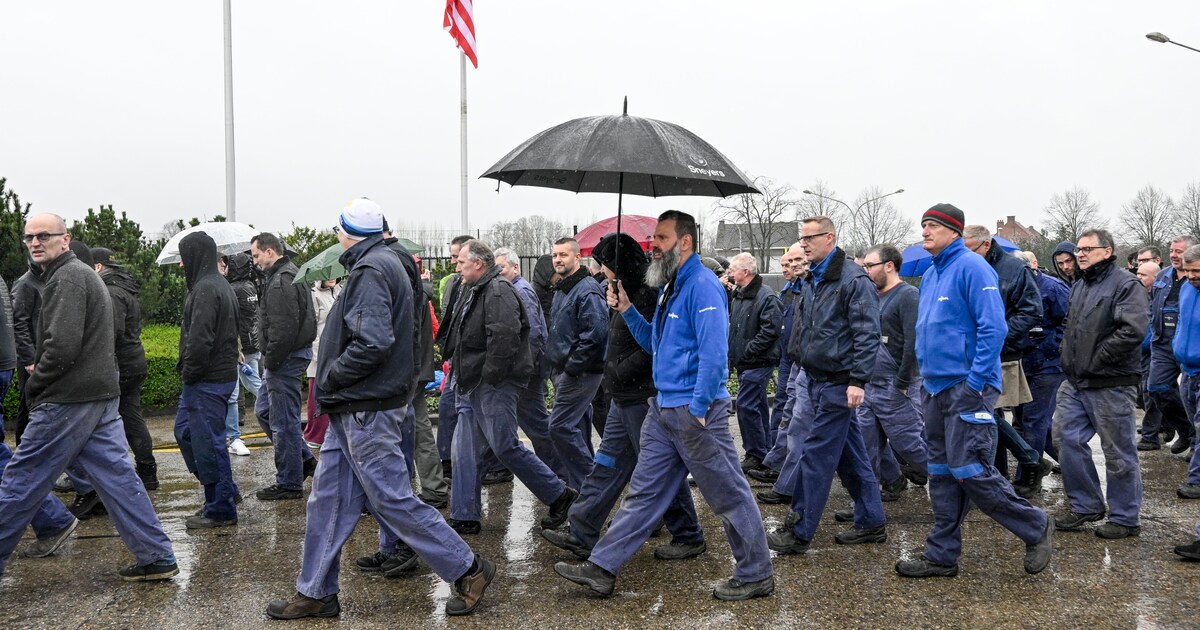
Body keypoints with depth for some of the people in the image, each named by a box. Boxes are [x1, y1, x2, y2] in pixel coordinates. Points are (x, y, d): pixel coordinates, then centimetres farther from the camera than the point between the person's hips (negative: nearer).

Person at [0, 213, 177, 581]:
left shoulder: (66, 278, -12)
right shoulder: (83, 274, 20)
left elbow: (63, 346, -22)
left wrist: (33, 385, -9)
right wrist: (40, 376, 16)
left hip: (68, 400, -10)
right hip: (102, 397, 10)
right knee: (117, 477, 8)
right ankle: (157, 558, 8)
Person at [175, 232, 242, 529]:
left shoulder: (205, 289, -17)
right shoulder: (221, 286, 16)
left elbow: (200, 339, -25)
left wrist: (189, 373, -13)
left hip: (208, 381, -11)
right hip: (222, 374, 11)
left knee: (208, 442, -2)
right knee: (185, 431, 20)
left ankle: (221, 509, 7)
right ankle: (225, 491, 24)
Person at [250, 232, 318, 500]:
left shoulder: (281, 282, -18)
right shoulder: (290, 275, 16)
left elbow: (283, 329, -25)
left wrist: (271, 360, -17)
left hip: (285, 359, -11)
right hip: (290, 356, 11)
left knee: (283, 422, -3)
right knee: (264, 410, 20)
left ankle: (289, 483, 6)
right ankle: (304, 459, 24)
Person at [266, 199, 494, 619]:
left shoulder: (370, 270, -15)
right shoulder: (384, 262, 16)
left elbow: (373, 343, -26)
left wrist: (330, 377, -13)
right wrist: (333, 383, 12)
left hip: (365, 411, -10)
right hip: (353, 409, 10)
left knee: (394, 499, -4)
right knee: (328, 501, 12)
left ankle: (468, 570, 5)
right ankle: (315, 593, 20)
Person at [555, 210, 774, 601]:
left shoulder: (703, 286, -15)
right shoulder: (669, 287, 15)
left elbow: (714, 353, -22)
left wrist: (698, 410, -21)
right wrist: (626, 310, 10)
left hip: (695, 411, -9)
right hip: (664, 408, 9)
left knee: (729, 495, 3)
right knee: (644, 492, 11)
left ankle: (756, 576, 16)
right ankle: (602, 568, 15)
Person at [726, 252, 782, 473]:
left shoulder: (766, 297, -15)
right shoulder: (738, 295, 14)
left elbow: (771, 329, -23)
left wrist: (747, 350, -20)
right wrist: (733, 352, 12)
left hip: (758, 363, -9)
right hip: (743, 363, 9)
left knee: (746, 405, -11)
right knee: (758, 406, 14)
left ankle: (756, 453, -2)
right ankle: (764, 451, 22)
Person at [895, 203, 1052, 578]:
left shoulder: (971, 267, -12)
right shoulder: (929, 275, 15)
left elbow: (993, 328, -18)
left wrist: (975, 383, -20)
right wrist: (926, 377, 16)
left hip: (968, 388, -9)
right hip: (936, 388, 9)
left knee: (968, 469, -11)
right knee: (941, 472, 10)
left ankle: (1036, 528, 9)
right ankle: (942, 555, 17)